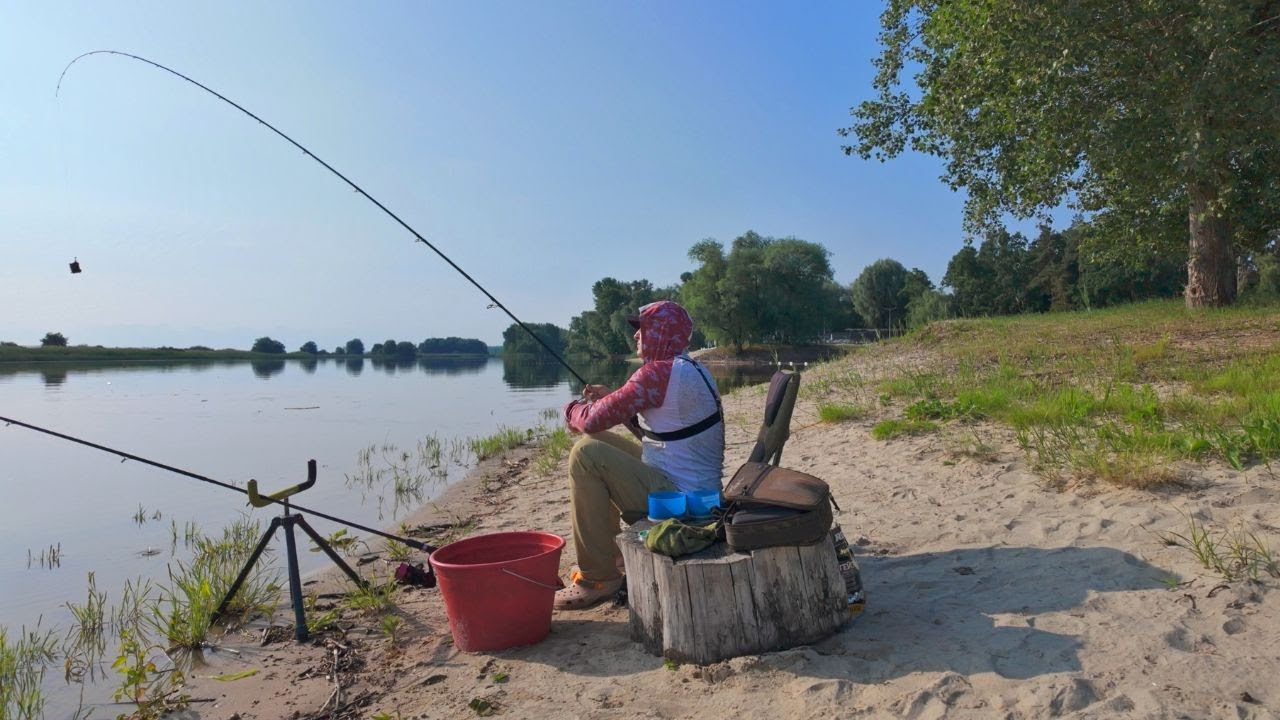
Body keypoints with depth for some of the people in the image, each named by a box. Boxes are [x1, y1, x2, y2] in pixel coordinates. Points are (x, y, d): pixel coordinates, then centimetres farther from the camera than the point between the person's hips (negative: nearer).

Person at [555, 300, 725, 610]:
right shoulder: (693, 370, 11)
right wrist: (610, 398, 11)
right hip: (700, 492, 10)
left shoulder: (659, 373, -20)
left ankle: (599, 578, -5)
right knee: (599, 443, 17)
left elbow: (593, 420, -21)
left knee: (585, 455, -14)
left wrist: (572, 409, 2)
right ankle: (613, 555, 24)